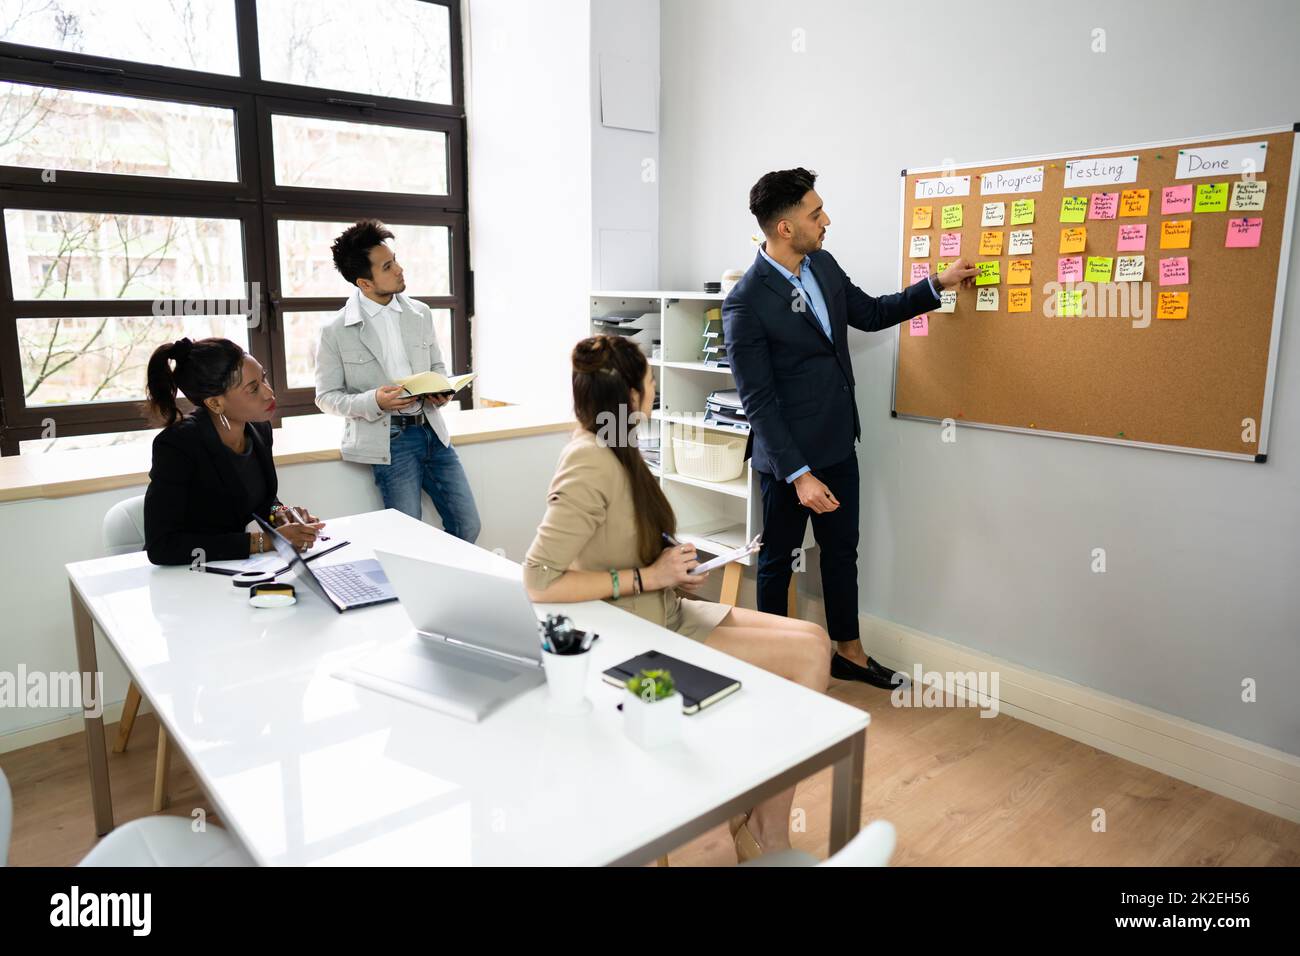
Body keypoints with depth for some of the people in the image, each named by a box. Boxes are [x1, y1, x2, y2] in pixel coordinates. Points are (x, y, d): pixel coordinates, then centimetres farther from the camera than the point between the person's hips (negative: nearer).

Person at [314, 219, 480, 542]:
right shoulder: (336, 332, -5)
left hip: (432, 430, 5)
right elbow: (326, 397, 0)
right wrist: (374, 401, -19)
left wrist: (440, 391, -5)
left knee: (468, 527, 5)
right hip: (389, 439, -4)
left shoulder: (420, 313, 7)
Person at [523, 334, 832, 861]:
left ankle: (752, 812, 12)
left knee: (813, 639, 1)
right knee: (808, 654, -12)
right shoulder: (591, 462, -22)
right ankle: (765, 837, 6)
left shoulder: (614, 447, 5)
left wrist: (673, 572, 1)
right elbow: (538, 580, -26)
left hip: (666, 613, 9)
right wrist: (648, 577, -21)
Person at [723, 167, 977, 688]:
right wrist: (799, 475, -23)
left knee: (842, 550, 18)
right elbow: (758, 400, -21)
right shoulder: (745, 302, -22)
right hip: (789, 455, -7)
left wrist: (939, 284, 13)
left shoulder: (823, 264, 1)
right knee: (778, 560, 10)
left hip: (838, 443, 8)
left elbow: (869, 313, 18)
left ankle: (848, 653, 35)